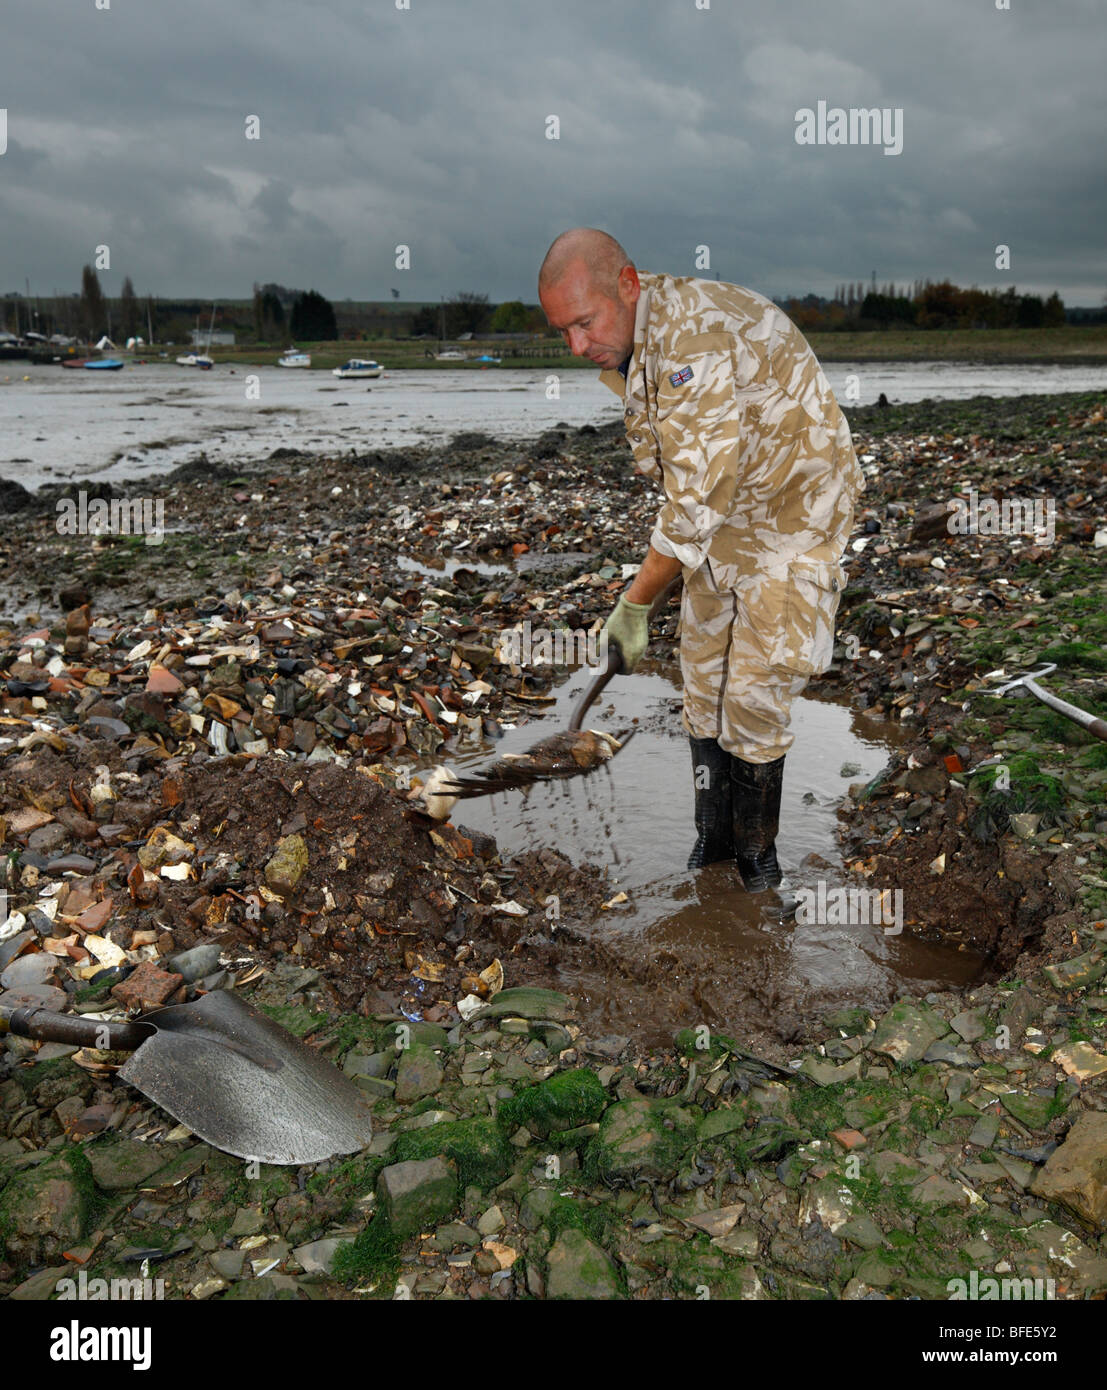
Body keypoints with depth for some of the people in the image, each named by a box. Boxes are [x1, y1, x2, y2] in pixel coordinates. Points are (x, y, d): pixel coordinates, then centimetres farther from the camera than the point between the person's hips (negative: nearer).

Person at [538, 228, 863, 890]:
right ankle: (713, 836, 25)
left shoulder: (697, 342, -32)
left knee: (753, 693, -6)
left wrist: (634, 606, -23)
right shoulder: (636, 341, -1)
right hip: (722, 514, 8)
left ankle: (756, 849, 15)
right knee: (703, 679, 9)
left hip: (792, 508, -8)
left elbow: (696, 506, -32)